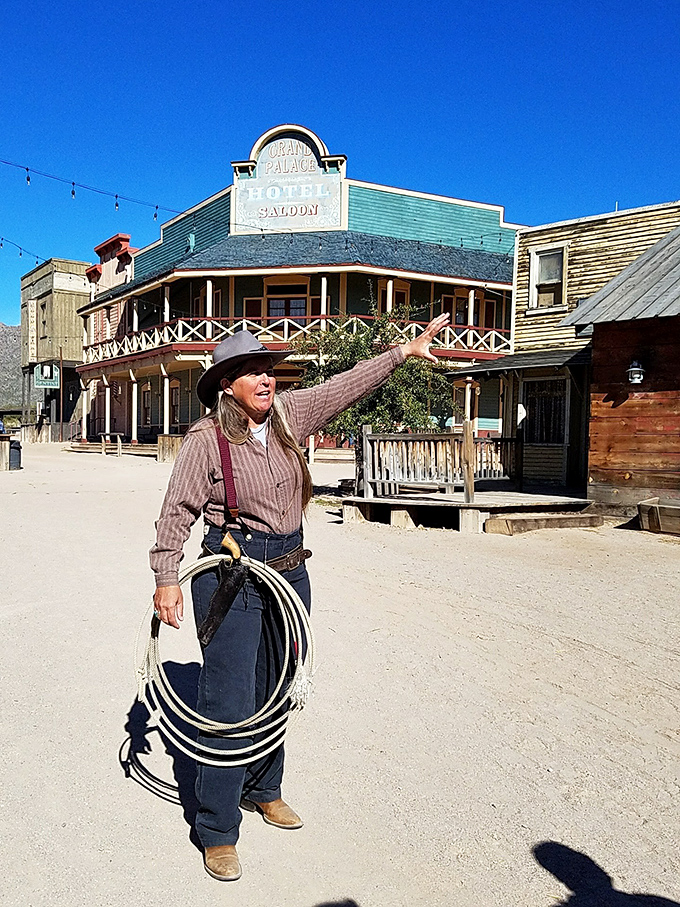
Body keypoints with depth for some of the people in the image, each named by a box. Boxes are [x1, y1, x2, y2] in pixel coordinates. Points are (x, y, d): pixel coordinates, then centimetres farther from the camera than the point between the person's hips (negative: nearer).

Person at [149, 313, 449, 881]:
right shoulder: (207, 438, -11)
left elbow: (346, 387, 7)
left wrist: (405, 351, 7)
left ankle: (264, 790, 41)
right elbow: (178, 511, -9)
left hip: (289, 570, 6)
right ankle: (218, 832, 15)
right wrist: (166, 577, -14)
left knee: (275, 691, 19)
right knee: (230, 702, -2)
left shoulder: (288, 415, 2)